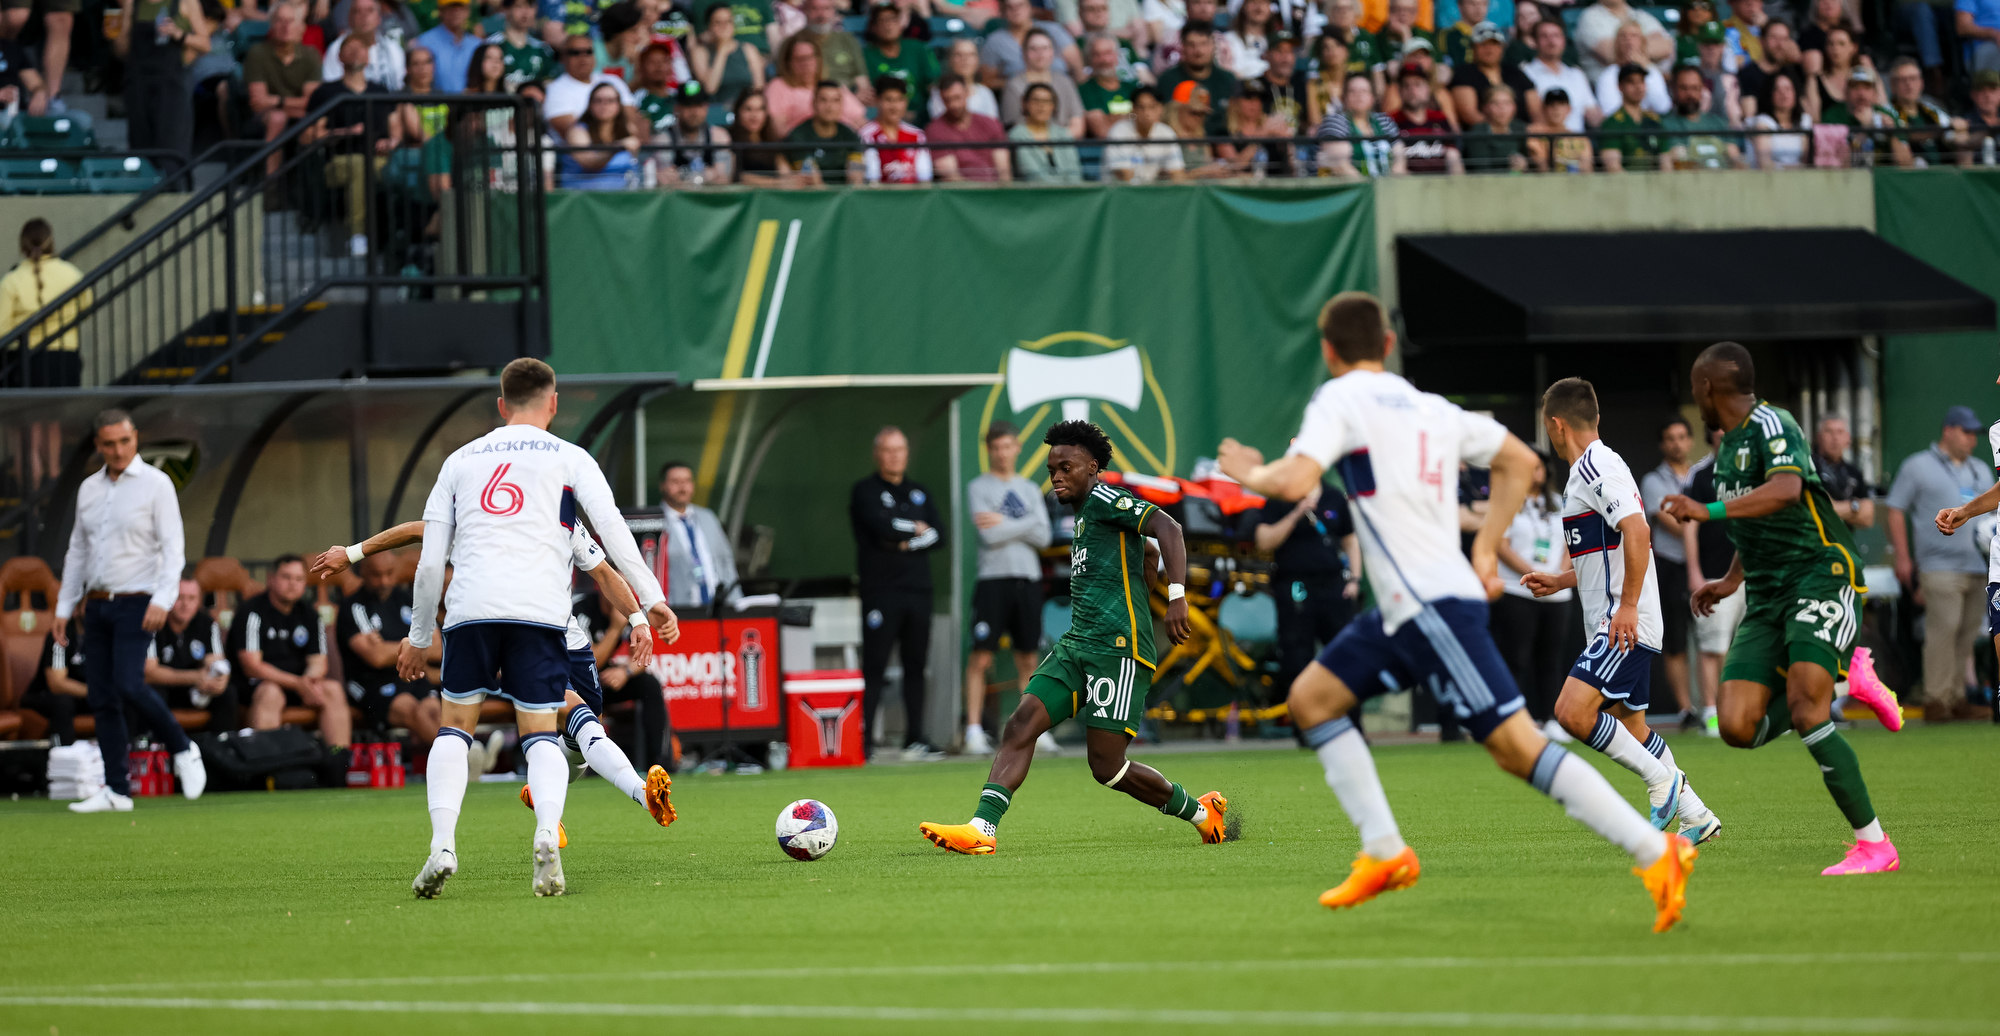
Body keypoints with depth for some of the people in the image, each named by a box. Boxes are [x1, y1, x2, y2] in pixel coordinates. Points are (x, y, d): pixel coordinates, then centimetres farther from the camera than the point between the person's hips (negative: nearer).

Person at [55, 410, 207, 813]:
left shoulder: (155, 484, -4)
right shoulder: (89, 489, 13)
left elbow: (173, 546, -10)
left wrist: (163, 599, -23)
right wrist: (64, 607, 15)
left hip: (137, 604, -6)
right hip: (97, 606, 6)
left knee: (129, 686, -20)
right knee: (102, 699, 2)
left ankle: (183, 750, 2)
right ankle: (116, 791, 5)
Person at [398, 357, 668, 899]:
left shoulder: (460, 461, 21)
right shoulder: (568, 458, 14)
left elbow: (430, 560, 19)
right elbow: (612, 530, 2)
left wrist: (419, 637, 27)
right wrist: (650, 602, 2)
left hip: (471, 606, 1)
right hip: (540, 607, -1)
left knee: (455, 727, 12)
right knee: (541, 736, 4)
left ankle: (442, 845, -6)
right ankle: (547, 838, -23)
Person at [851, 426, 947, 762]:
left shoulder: (920, 494, 18)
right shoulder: (865, 492, 2)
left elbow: (938, 533, 5)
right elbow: (882, 526, -15)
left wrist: (906, 543, -10)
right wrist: (916, 530, 0)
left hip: (918, 590, 5)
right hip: (881, 591, -5)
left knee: (916, 665, 6)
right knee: (874, 667, -9)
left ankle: (915, 740, 10)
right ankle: (862, 738, -10)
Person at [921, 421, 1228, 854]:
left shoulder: (1104, 499, -4)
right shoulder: (1084, 515, 24)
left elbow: (1166, 527, -19)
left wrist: (1176, 595, -31)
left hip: (1118, 646, -9)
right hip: (1076, 644, 9)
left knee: (1106, 766, -9)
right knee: (1021, 725, -10)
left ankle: (1202, 812, 13)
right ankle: (982, 829, -20)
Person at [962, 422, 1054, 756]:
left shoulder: (1030, 490, 15)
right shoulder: (978, 488, 3)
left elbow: (1043, 536, 2)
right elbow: (990, 536, -10)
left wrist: (1006, 523, -7)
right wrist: (1026, 525, -1)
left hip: (1028, 580, 4)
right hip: (993, 578, -4)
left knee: (1027, 658, 7)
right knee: (981, 657, -9)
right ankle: (974, 731, -8)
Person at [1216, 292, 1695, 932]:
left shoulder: (1341, 400, -6)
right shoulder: (1429, 407, 17)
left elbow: (1294, 481, -20)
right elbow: (1521, 461, 23)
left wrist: (1247, 471, 2)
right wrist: (1485, 550, 22)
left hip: (1431, 607, -9)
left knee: (1518, 746, -12)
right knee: (1310, 699, 13)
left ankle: (1657, 852, -15)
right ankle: (1385, 854, 9)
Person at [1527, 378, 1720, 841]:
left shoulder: (1598, 468, -13)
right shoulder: (1592, 469, 20)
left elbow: (1638, 531, -26)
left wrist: (1627, 606, -27)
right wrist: (1559, 582, 29)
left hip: (1625, 625, -11)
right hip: (1616, 625, 11)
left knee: (1573, 712, -21)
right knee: (1630, 727, 16)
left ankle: (1661, 778, -12)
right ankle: (1696, 816, 20)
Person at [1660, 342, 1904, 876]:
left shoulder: (1769, 425, -9)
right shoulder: (1729, 447, 20)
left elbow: (1786, 490, -30)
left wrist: (1709, 510, -33)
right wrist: (1730, 581, 32)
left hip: (1821, 576, -9)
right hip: (1768, 597, 9)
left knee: (1804, 711, -24)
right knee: (1738, 727, -9)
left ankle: (1874, 846, -19)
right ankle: (1845, 682, 13)